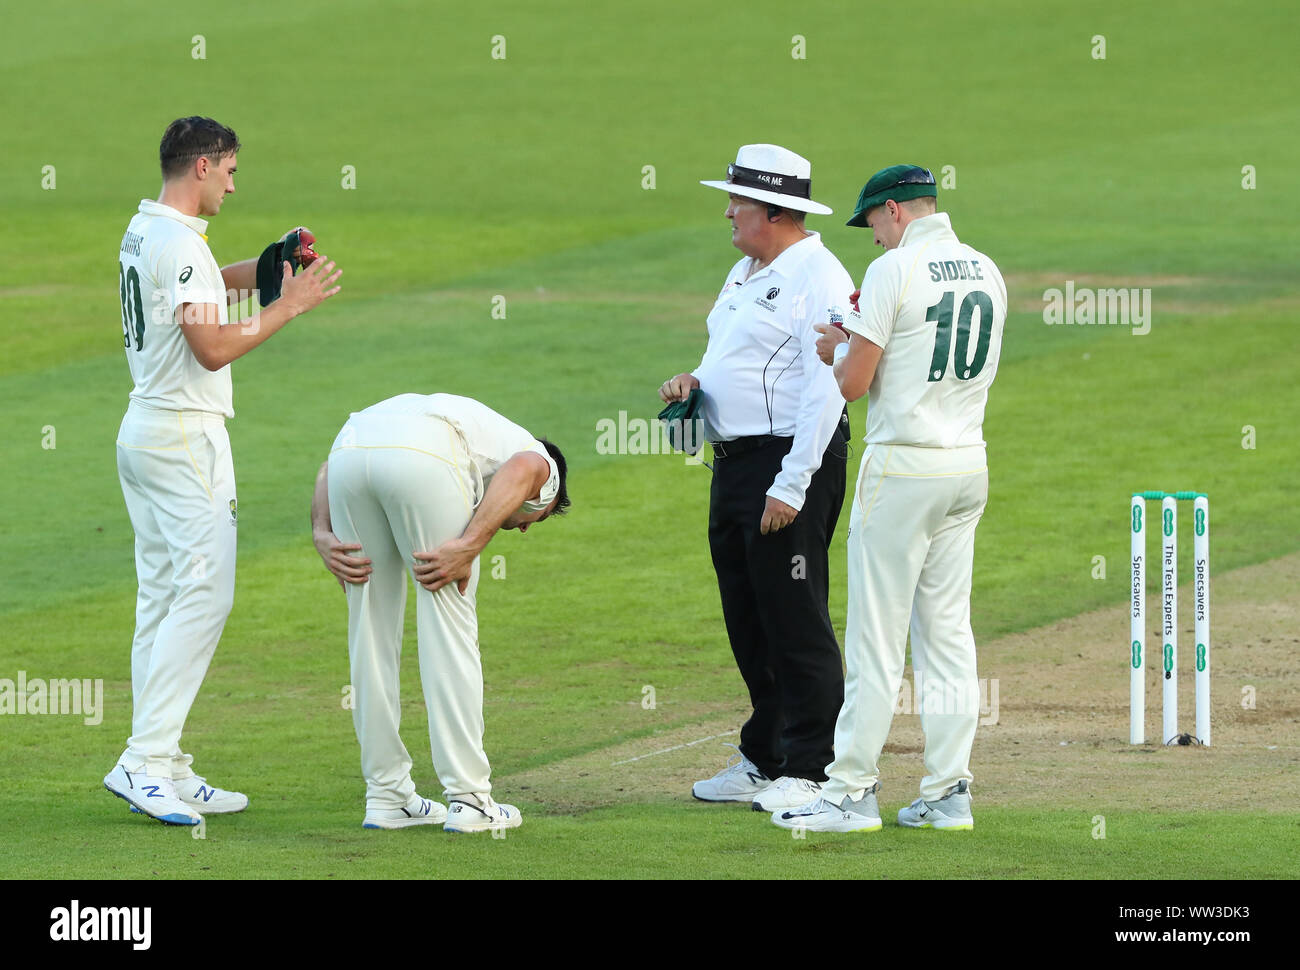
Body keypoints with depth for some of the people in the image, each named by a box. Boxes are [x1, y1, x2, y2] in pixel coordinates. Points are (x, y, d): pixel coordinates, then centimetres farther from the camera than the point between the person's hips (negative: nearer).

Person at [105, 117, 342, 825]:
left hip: (141, 433, 10)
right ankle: (146, 760, -19)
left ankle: (166, 770, 10)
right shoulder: (181, 242, -17)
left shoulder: (142, 232, 14)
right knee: (202, 594, -12)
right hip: (187, 435, -10)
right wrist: (287, 308, -14)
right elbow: (212, 347, -24)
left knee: (162, 599, 9)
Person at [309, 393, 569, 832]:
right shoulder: (543, 469, 28)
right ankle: (469, 799, 10)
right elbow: (522, 470, 0)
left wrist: (323, 537, 17)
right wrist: (470, 547, -6)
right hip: (421, 457, -5)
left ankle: (387, 796, 22)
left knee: (370, 630, 17)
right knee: (450, 627, 8)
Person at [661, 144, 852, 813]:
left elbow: (827, 388, -20)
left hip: (791, 457, -10)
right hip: (734, 463, 10)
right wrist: (693, 381, 5)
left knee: (796, 622, -7)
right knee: (748, 622, 14)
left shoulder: (817, 279, -13)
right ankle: (762, 762, 22)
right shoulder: (744, 275, 17)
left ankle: (810, 772, -4)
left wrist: (791, 484, -24)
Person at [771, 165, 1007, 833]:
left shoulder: (894, 271, -12)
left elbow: (853, 383, -12)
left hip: (903, 468, -7)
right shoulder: (986, 272, 10)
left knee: (876, 636, -3)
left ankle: (852, 791, -1)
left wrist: (836, 350, 10)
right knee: (948, 633, 9)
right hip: (968, 467, 7)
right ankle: (948, 795, 8)